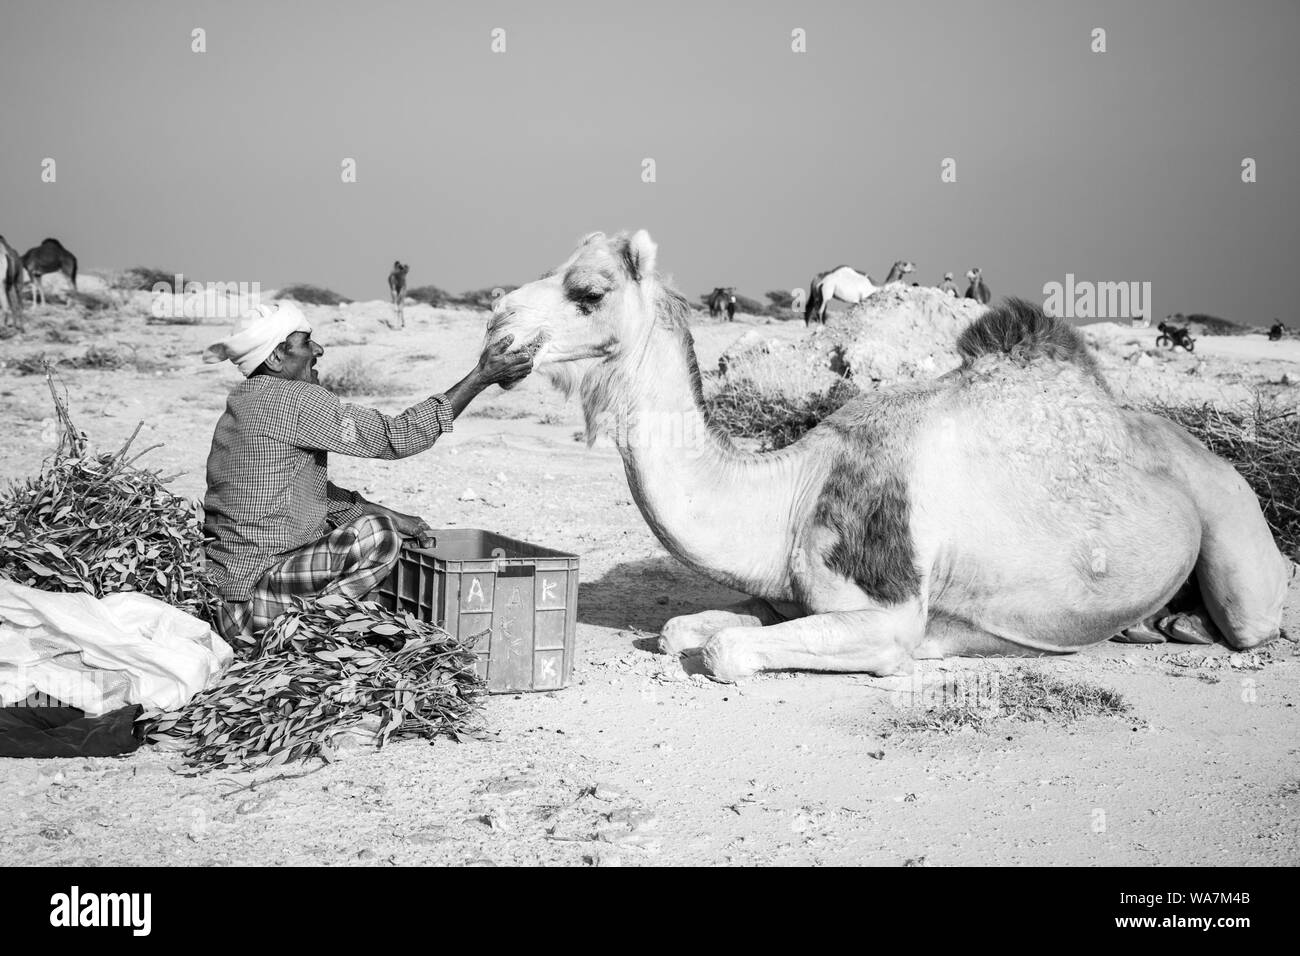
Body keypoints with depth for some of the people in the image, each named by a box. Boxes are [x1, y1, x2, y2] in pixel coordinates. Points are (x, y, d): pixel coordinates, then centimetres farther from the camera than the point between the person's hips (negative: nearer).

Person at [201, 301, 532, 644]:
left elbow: (314, 491, 20)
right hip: (248, 590, -10)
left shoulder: (250, 402, 15)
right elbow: (396, 437, -16)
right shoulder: (291, 398, -16)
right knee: (376, 536, -25)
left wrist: (387, 515, 12)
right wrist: (481, 377, -13)